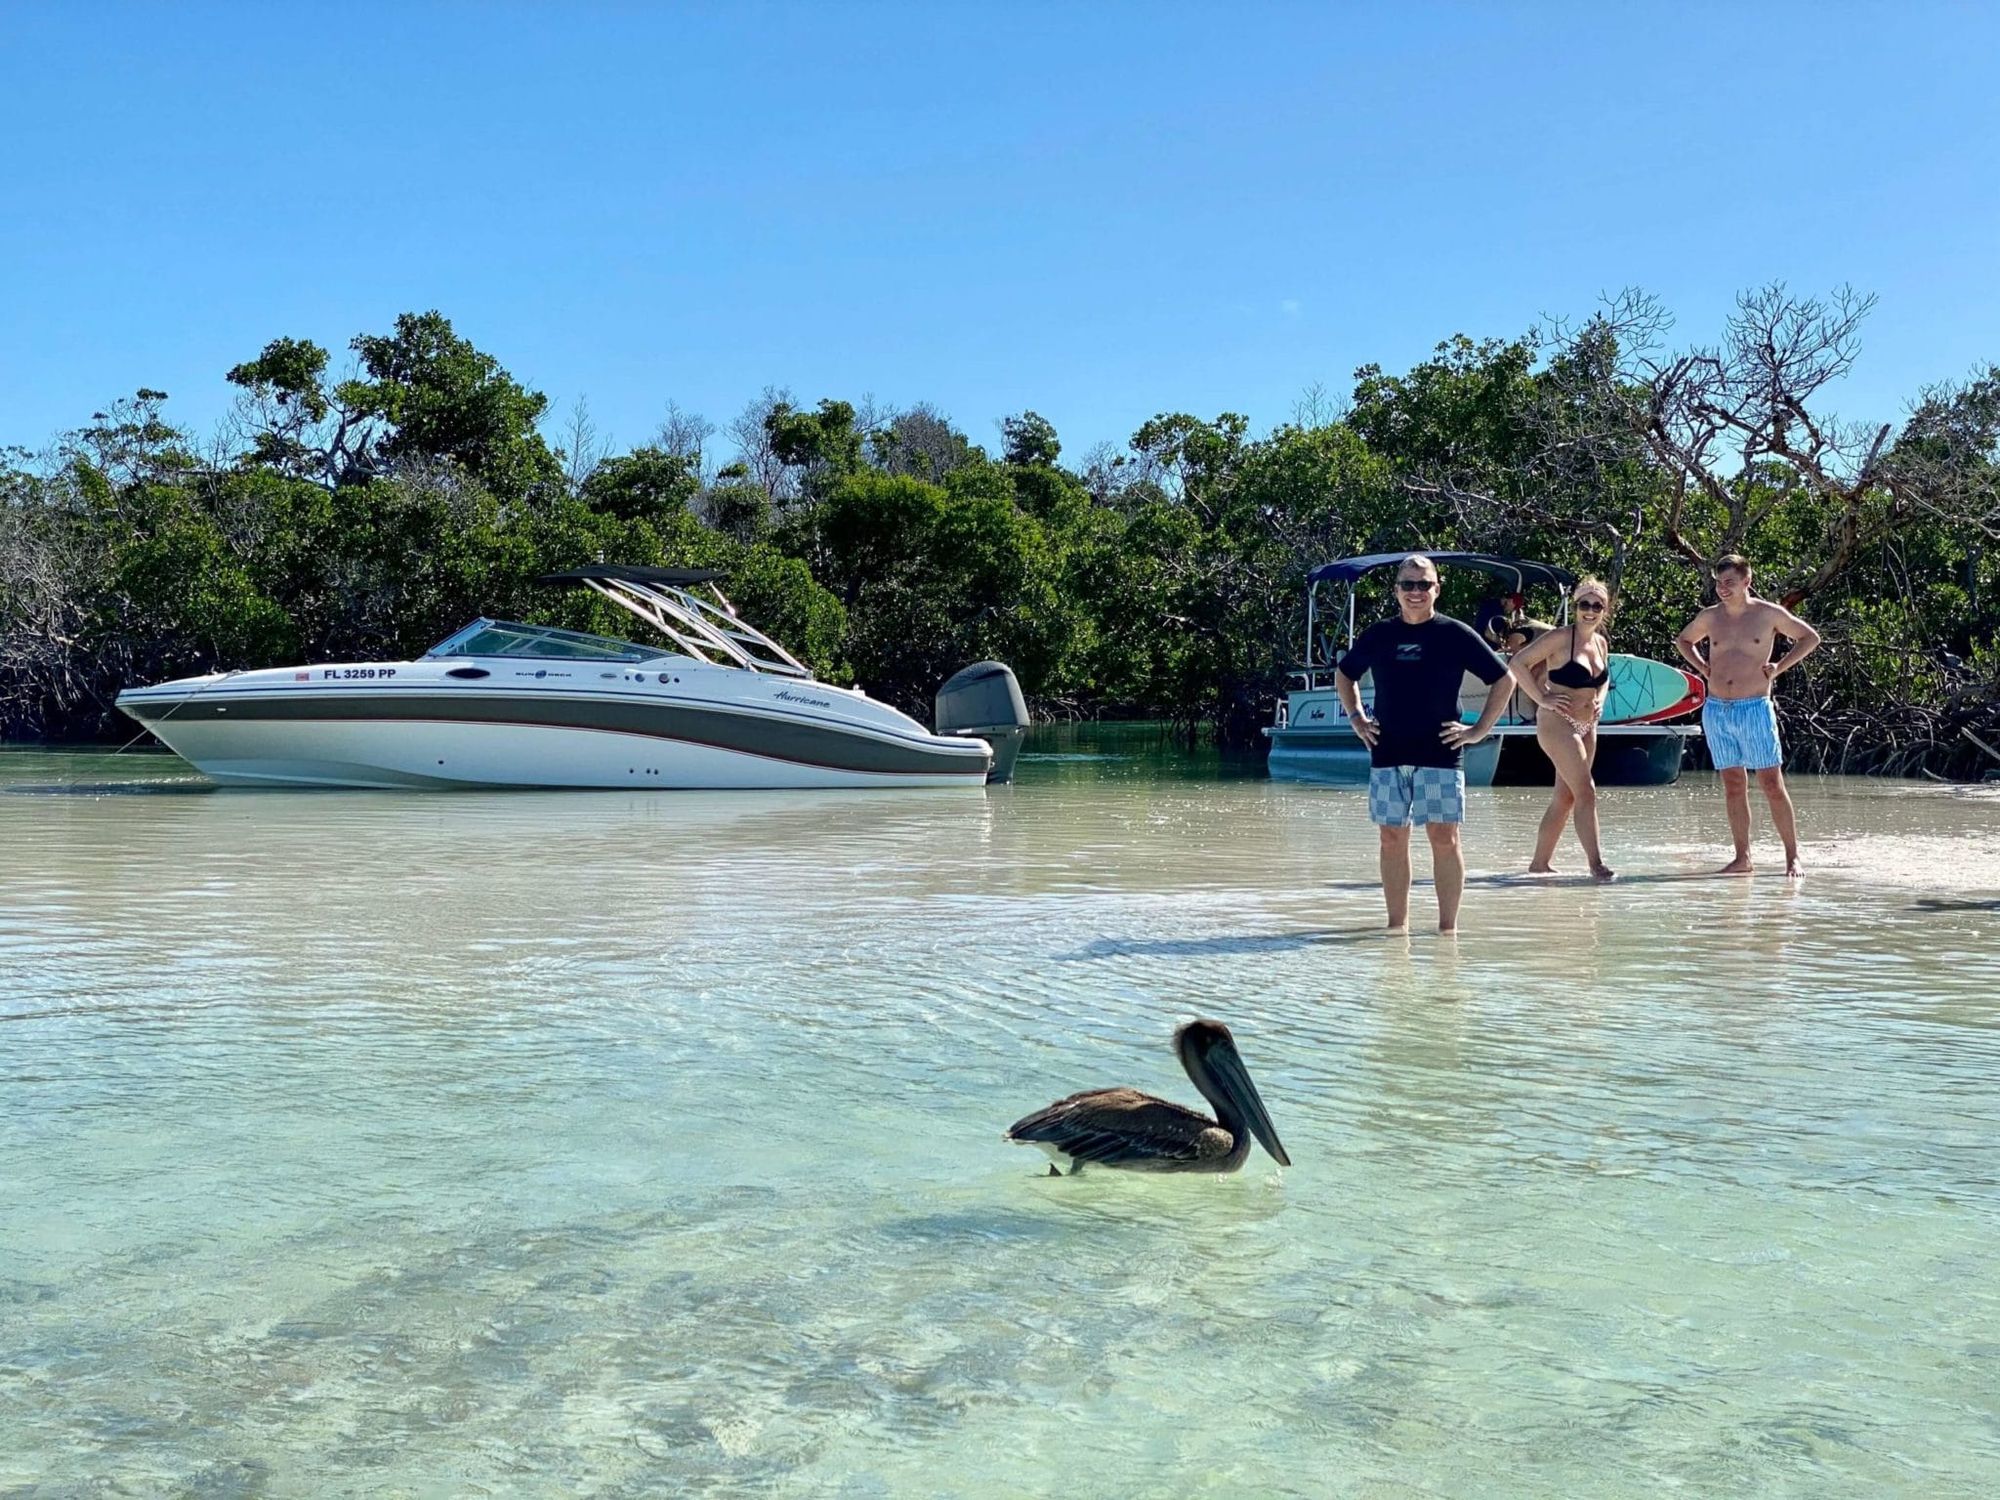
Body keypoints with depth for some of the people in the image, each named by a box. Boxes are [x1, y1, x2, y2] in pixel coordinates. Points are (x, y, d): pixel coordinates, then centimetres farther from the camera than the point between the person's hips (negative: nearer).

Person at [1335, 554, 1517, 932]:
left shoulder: (1456, 634, 0)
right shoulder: (1378, 635, 9)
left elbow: (1504, 680, 5)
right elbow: (1344, 676, 25)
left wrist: (1479, 730, -1)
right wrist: (1357, 718, 13)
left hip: (1439, 755, -3)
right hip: (1387, 755, 3)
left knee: (1444, 838, -6)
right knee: (1393, 839, 5)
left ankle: (1448, 924, 1)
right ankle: (1397, 923, 13)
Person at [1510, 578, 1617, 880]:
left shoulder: (1601, 643, 10)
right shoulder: (1559, 638, -12)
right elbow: (1518, 664, -14)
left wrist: (1599, 699, 7)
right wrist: (1542, 699, -17)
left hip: (1587, 727, 8)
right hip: (1557, 724, -8)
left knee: (1565, 798, 10)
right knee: (1586, 792, -13)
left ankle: (1540, 862, 18)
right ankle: (1596, 863, -10)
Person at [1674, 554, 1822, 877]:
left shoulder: (1769, 614, -1)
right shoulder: (1709, 617, 8)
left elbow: (1810, 638, 8)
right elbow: (1684, 640, 27)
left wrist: (1780, 667, -1)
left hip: (1755, 708, -3)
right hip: (1716, 711, 3)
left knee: (1772, 785, -4)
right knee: (1733, 787, 6)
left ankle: (1793, 856, 3)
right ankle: (1742, 858, 10)